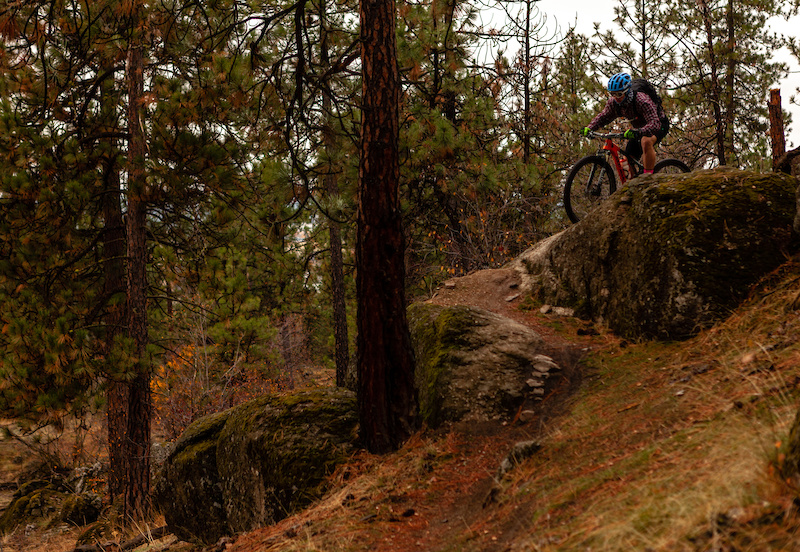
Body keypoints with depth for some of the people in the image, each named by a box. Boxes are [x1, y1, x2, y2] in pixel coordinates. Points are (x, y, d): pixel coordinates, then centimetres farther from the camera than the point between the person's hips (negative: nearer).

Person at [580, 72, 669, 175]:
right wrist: (589, 128, -23)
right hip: (639, 128, 7)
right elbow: (603, 116, -3)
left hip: (659, 124, -7)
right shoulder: (613, 102, -17)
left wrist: (638, 132, -64)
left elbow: (654, 123, -46)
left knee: (646, 141, -38)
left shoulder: (642, 100, -37)